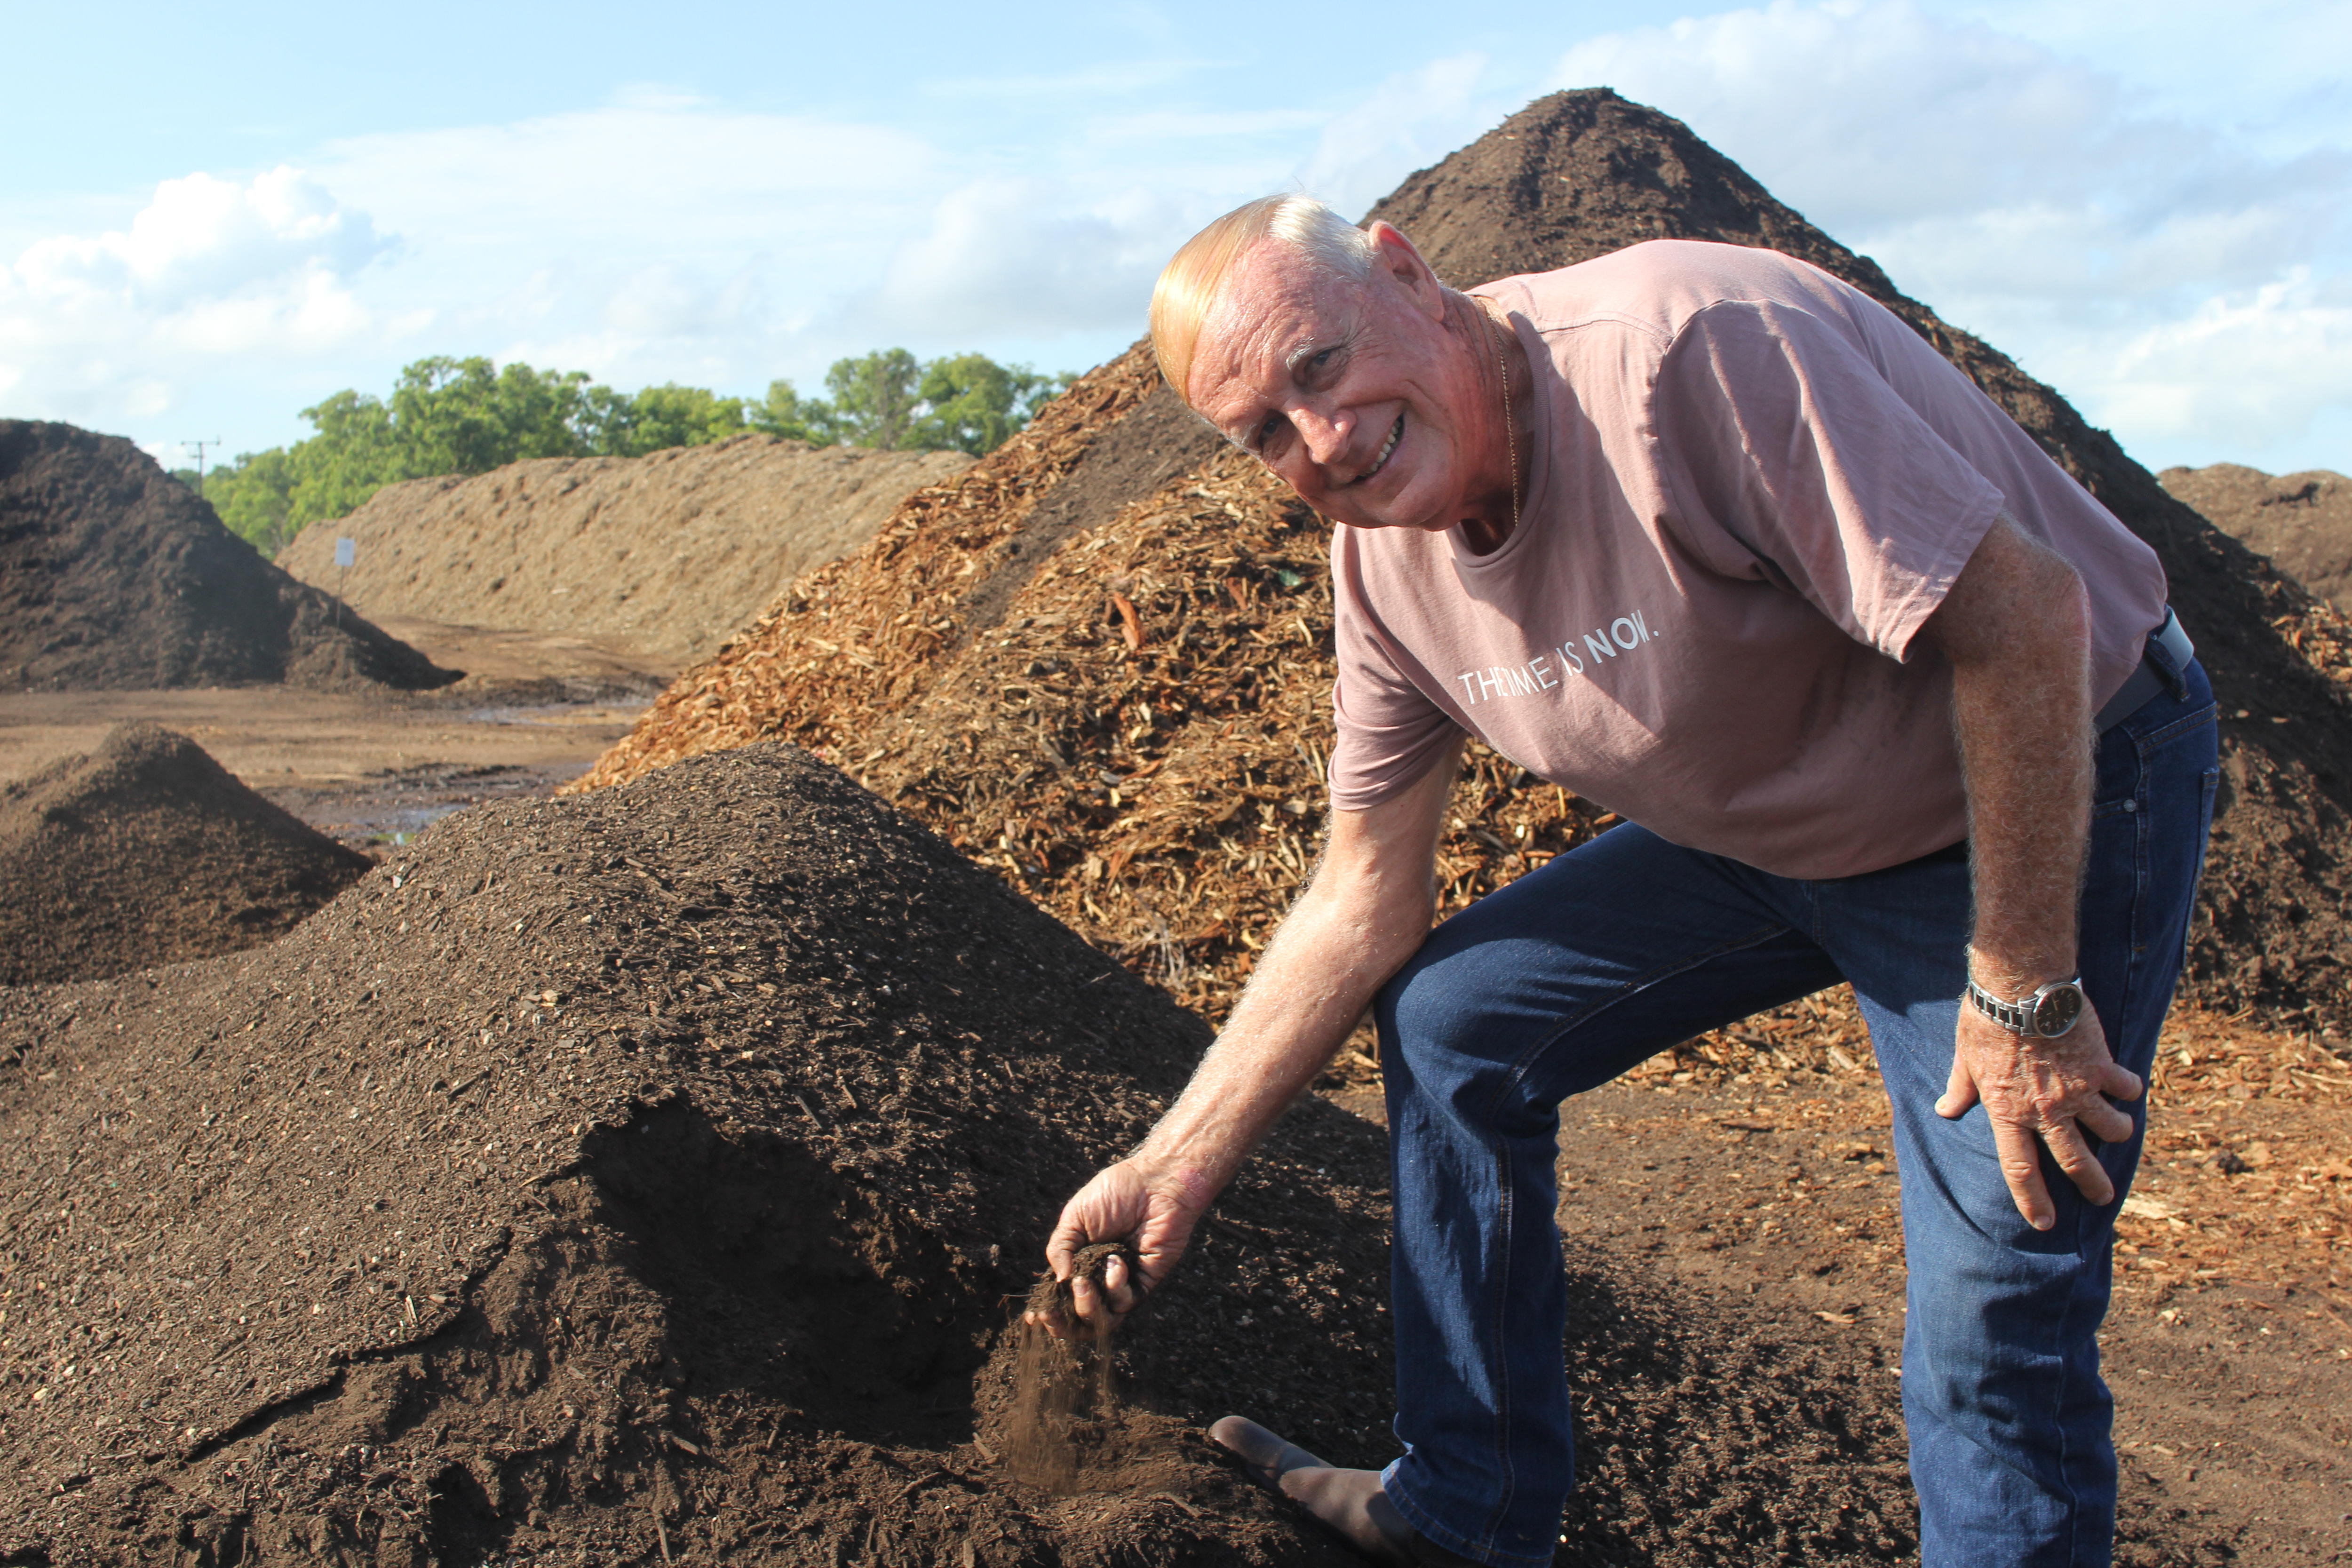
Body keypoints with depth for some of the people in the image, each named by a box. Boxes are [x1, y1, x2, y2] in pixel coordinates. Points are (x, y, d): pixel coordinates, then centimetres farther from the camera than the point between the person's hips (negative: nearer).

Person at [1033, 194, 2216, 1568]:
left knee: (1998, 1336, -11)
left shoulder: (1686, 342, -31)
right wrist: (1178, 1164, -1)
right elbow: (1366, 897, 0)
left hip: (2051, 794, -6)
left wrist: (2027, 992, -23)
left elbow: (2026, 616, -29)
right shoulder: (1384, 559, -7)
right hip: (1764, 826, 7)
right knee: (1451, 1025, 4)